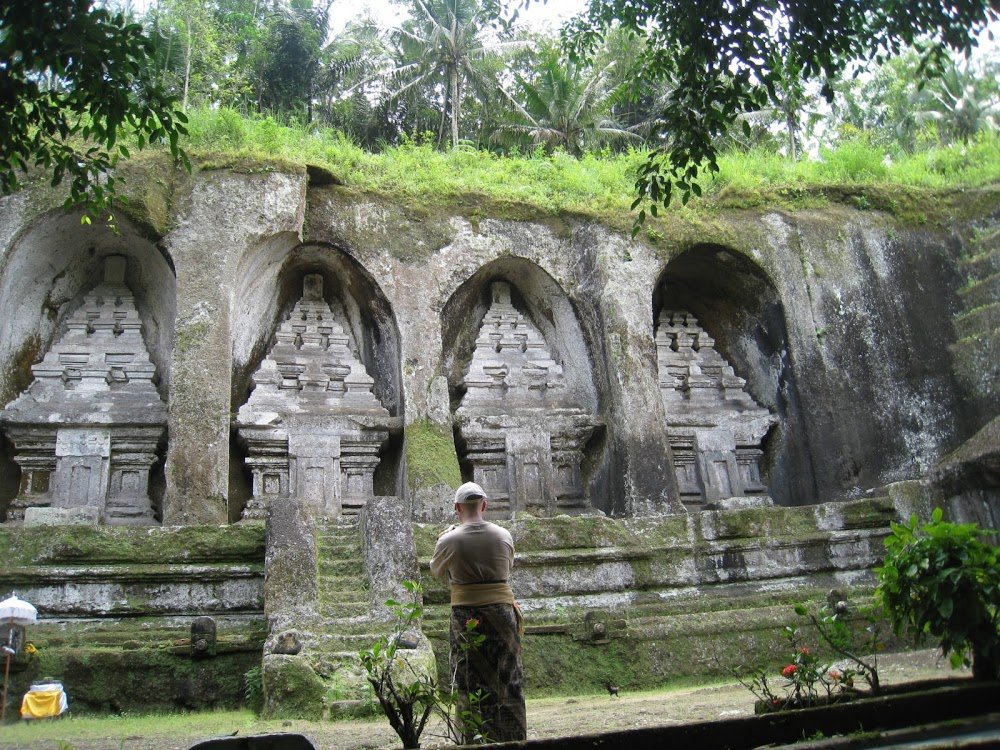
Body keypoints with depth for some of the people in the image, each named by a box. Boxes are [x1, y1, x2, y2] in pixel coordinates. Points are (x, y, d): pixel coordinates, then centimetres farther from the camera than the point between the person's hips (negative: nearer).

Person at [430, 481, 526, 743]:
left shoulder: (449, 540, -10)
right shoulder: (504, 536, -3)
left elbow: (436, 570, 9)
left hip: (467, 617, -2)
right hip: (502, 612, 2)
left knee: (473, 685, 8)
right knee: (509, 682, 14)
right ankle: (514, 739, 21)